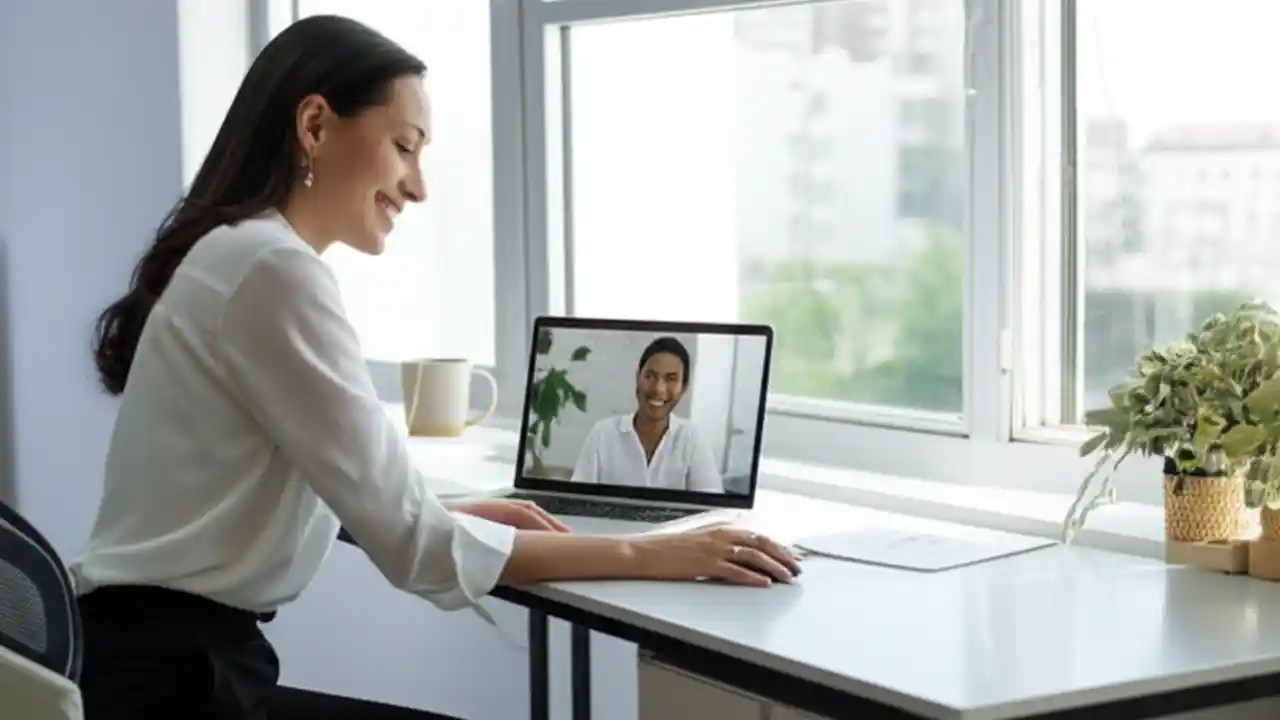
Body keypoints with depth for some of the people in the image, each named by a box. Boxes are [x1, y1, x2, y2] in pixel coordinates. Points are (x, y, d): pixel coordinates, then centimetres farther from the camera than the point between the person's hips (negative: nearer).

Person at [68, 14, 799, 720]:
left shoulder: (235, 255, 14)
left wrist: (463, 513, 8)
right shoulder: (273, 267, -17)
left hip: (171, 653, 9)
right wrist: (648, 554, -14)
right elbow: (417, 548, -19)